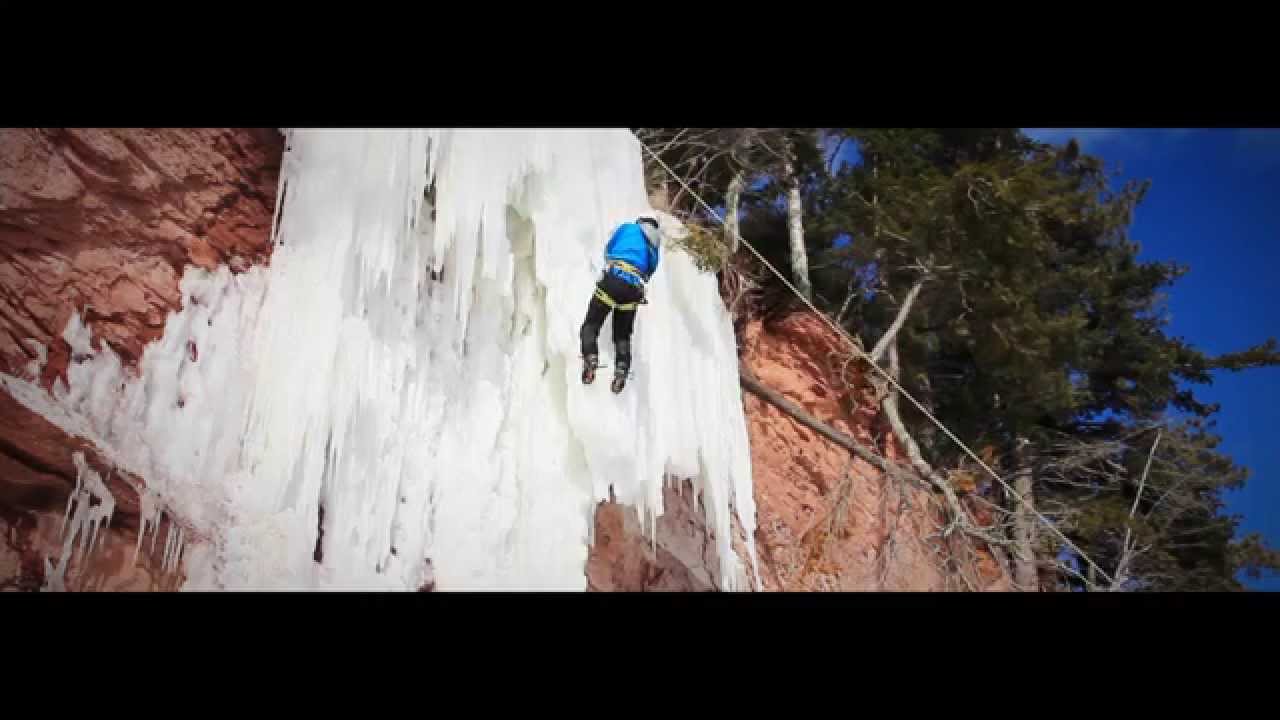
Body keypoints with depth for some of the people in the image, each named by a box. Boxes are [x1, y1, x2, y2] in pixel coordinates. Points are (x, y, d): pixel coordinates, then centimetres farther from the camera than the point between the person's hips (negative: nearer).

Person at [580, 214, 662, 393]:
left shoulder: (628, 228, 19)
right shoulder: (655, 247, 26)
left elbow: (608, 250, 25)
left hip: (612, 279, -3)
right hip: (634, 289, 3)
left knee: (590, 326, 2)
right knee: (622, 336, 14)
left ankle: (591, 357, -23)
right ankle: (621, 368, -9)